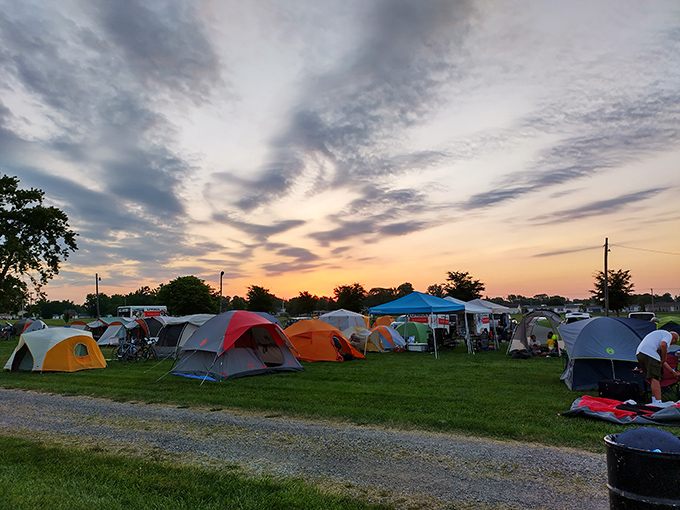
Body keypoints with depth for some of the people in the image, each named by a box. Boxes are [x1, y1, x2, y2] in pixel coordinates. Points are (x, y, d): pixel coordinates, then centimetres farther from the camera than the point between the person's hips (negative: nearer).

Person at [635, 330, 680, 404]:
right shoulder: (668, 335, 11)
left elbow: (660, 358, 35)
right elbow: (663, 345, -15)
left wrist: (673, 372, 38)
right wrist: (663, 360, -2)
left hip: (639, 353, 9)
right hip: (649, 354, -9)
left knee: (652, 380, 14)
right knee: (655, 379, -11)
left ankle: (654, 403, 12)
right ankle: (658, 403, -18)